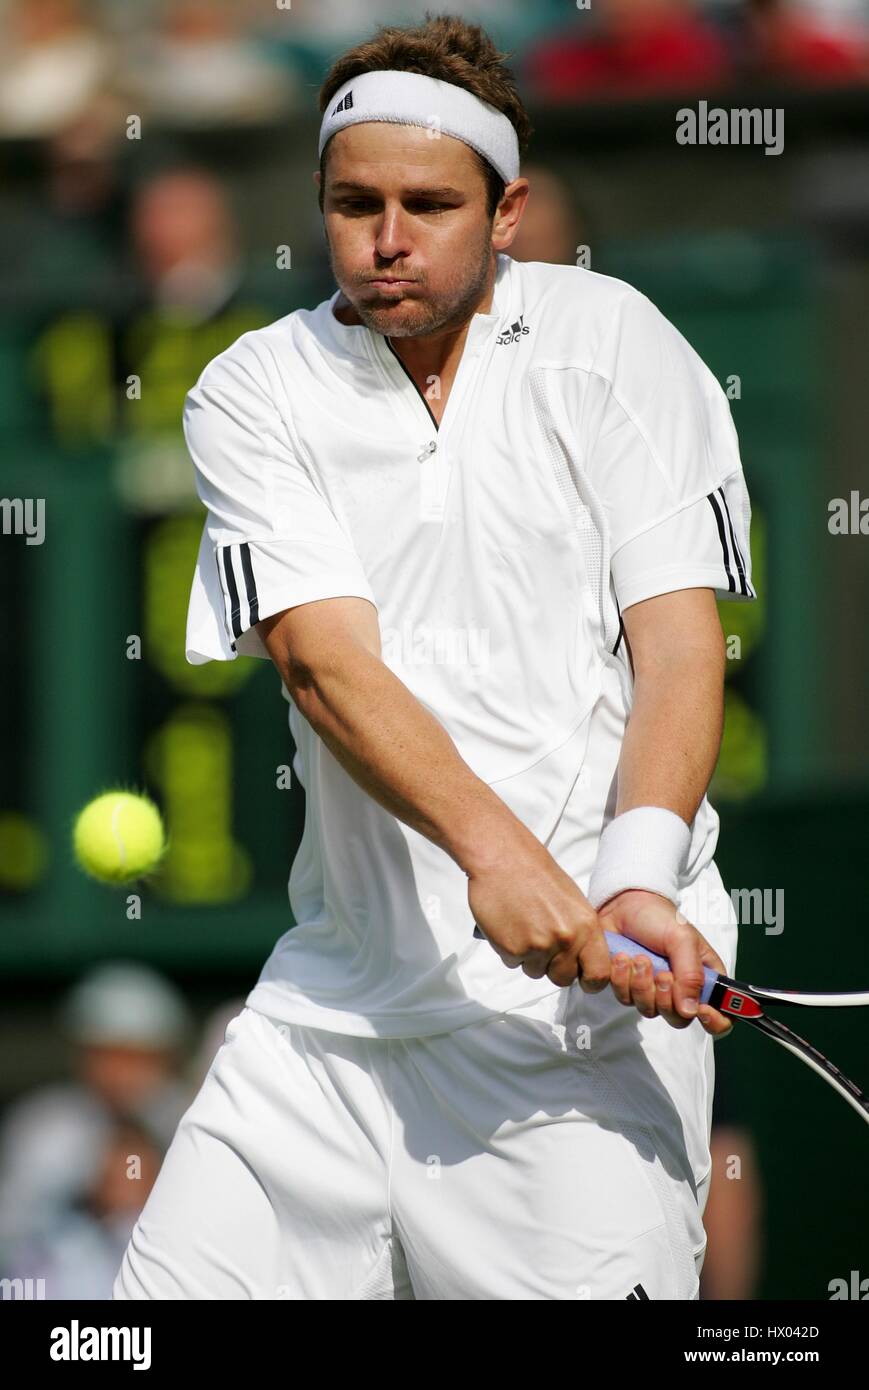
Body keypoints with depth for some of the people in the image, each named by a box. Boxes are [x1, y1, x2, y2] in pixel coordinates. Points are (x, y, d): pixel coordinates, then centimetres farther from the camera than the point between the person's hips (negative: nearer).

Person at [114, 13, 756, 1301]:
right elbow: (324, 661, -10)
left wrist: (638, 878, -23)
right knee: (176, 1289, -4)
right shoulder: (252, 395, 4)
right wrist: (489, 846, -28)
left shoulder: (612, 345, 2)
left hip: (585, 999, -2)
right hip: (341, 989, 2)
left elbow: (679, 639, -4)